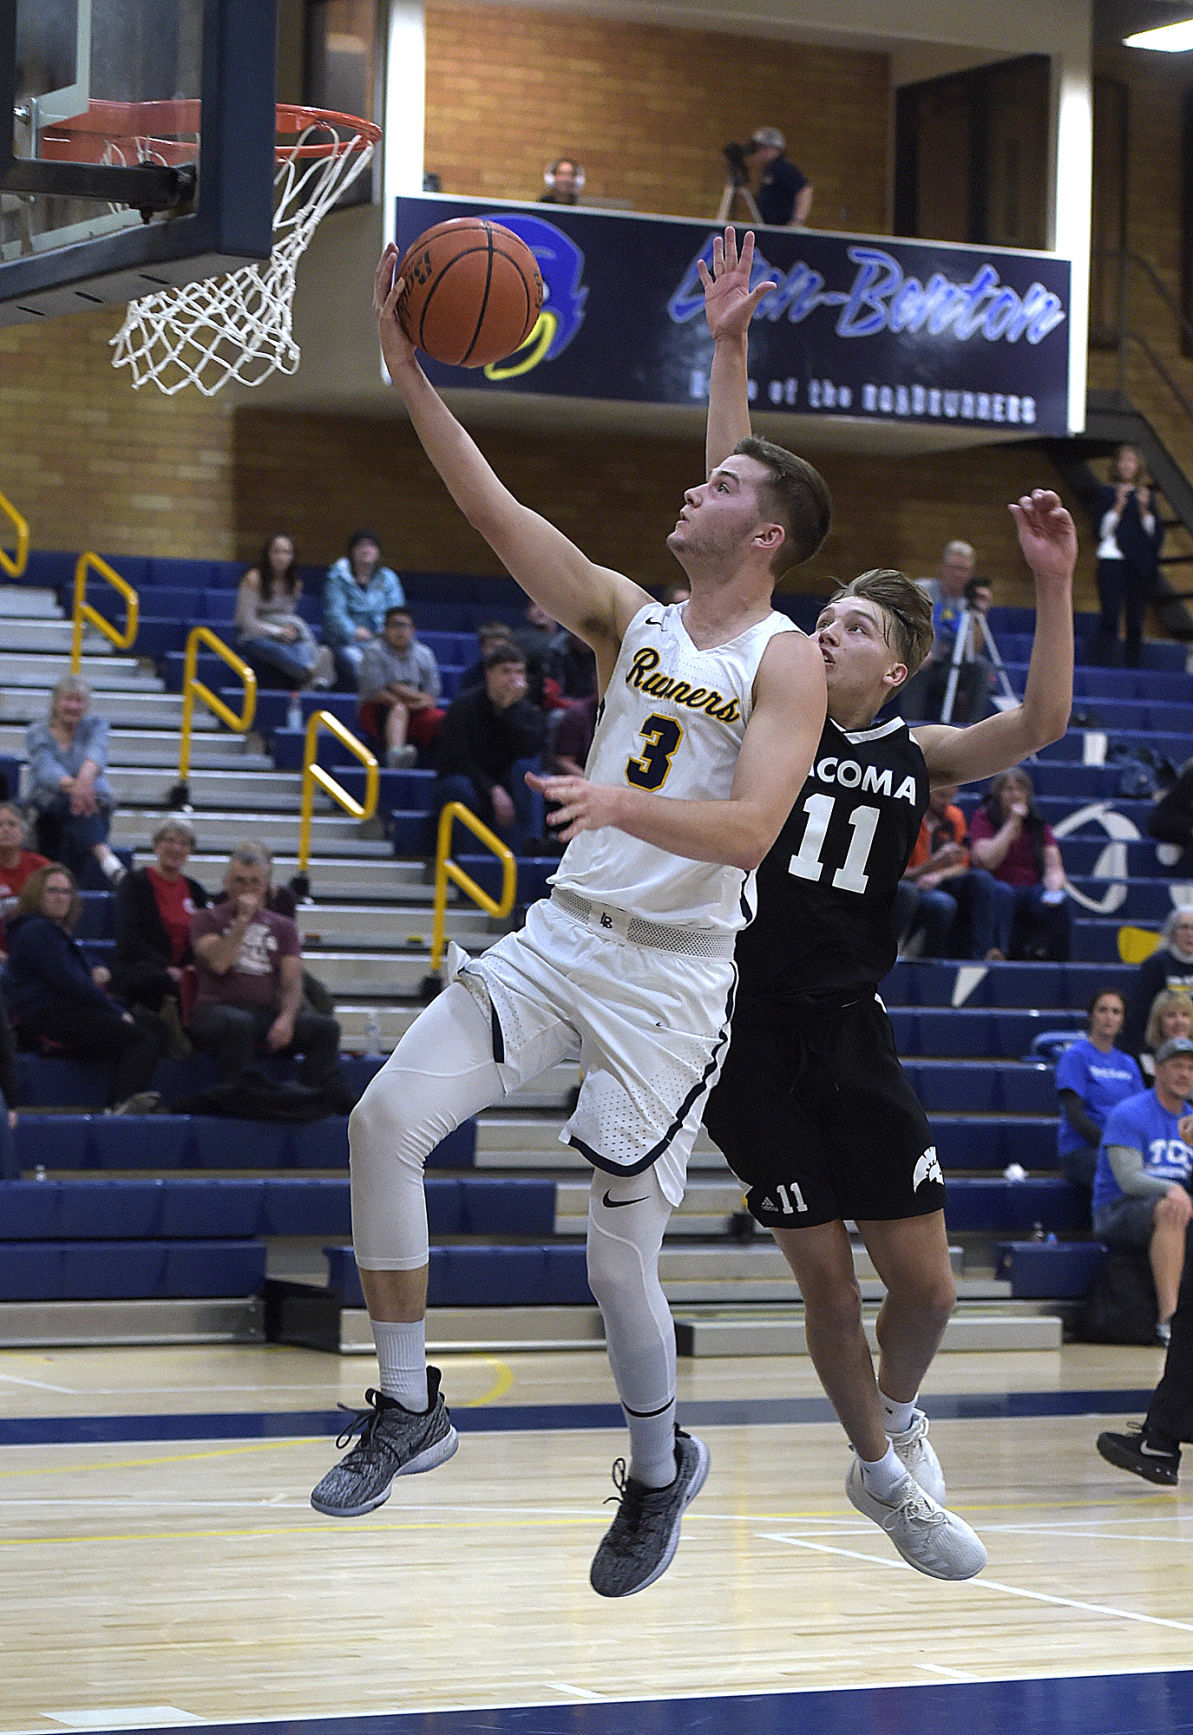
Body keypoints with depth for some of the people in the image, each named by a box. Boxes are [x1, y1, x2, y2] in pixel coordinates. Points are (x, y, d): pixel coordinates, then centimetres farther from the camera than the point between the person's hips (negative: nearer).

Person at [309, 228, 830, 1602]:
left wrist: (626, 805, -37)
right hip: (563, 931, 5)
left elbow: (749, 829, -21)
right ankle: (409, 1408, 2)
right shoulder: (631, 618, 8)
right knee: (386, 1120, -11)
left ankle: (658, 1469, 24)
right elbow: (490, 507, 2)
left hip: (673, 970, -5)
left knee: (618, 1255, -4)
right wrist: (407, 365, -5)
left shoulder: (787, 663, -7)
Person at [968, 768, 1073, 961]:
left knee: (1059, 901, -28)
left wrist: (1053, 889, -21)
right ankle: (995, 950, -39)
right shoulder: (983, 818, 2)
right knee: (1002, 892, -37)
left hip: (1032, 891, 3)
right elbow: (988, 860, -14)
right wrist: (1012, 824, -12)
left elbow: (1054, 866, 2)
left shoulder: (1038, 824, 12)